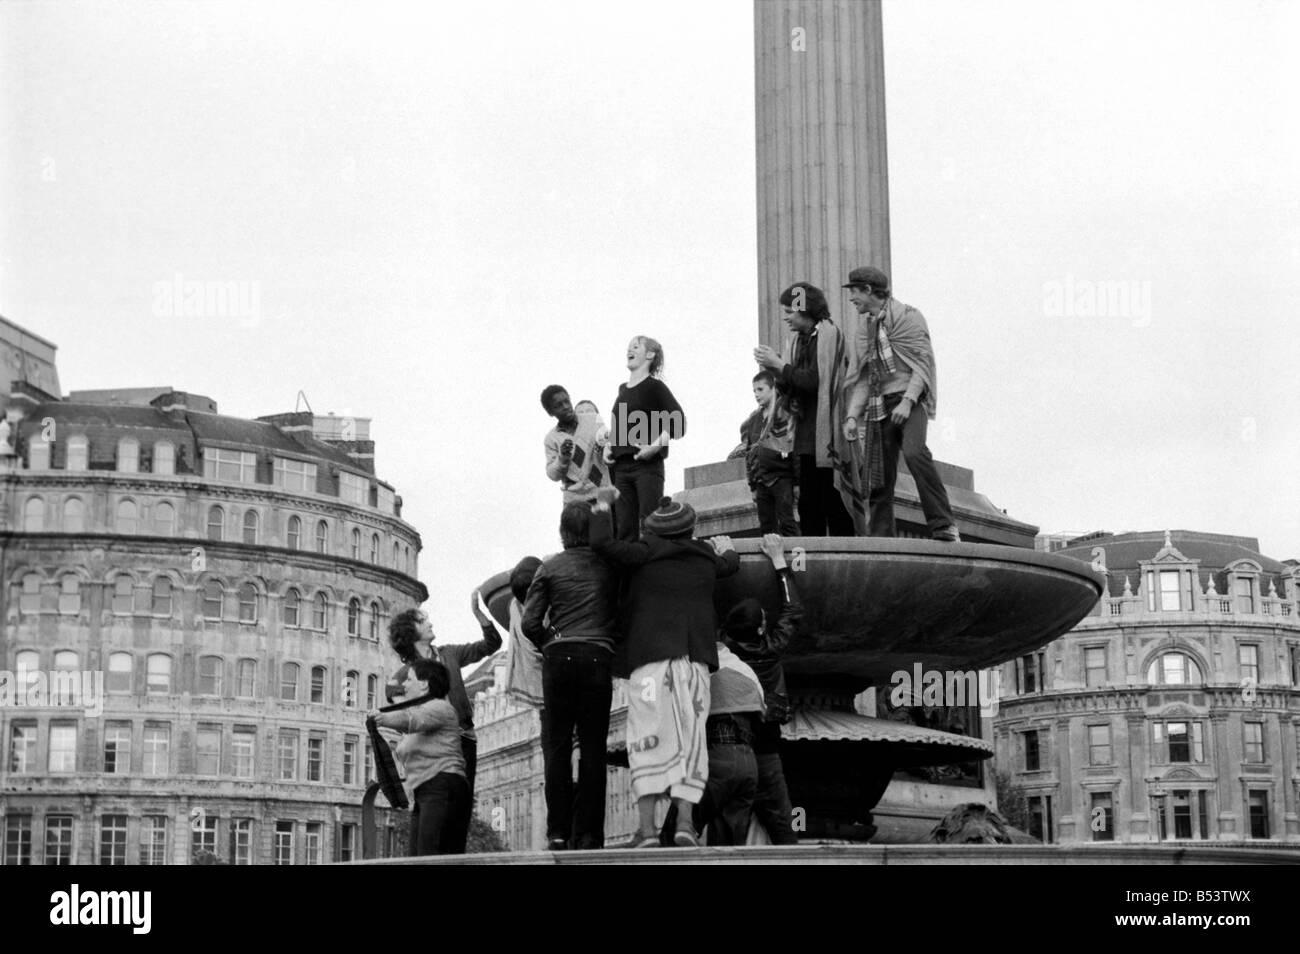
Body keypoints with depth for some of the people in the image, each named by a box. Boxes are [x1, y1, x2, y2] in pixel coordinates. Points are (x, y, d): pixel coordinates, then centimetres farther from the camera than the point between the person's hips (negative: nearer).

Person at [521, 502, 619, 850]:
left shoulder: (550, 567, 7)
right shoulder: (609, 566, 8)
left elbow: (530, 623, 2)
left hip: (559, 656, 0)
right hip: (599, 657, 0)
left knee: (557, 745, 3)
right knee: (593, 746, 1)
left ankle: (558, 832, -4)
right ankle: (588, 834, -4)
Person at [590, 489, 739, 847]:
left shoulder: (647, 554, 3)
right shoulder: (706, 557, 16)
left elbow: (603, 543, -7)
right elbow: (730, 564, 38)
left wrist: (602, 507, 9)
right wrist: (726, 548, 61)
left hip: (649, 656, -3)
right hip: (695, 658, 3)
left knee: (648, 738, -6)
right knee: (690, 738, 4)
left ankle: (647, 828, -16)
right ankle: (684, 822, -10)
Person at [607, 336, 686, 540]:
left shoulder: (655, 387, -1)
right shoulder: (623, 390, 18)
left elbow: (678, 422, -10)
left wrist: (655, 446, -20)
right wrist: (608, 445, 12)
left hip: (646, 464, -7)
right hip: (621, 467, 7)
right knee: (625, 528, 2)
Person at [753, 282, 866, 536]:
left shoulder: (828, 335, -8)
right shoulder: (799, 339, 15)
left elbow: (815, 381, -18)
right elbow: (790, 389, 15)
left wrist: (779, 365, -12)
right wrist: (774, 369, -3)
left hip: (828, 435, -8)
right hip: (807, 436, 8)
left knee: (833, 501, -7)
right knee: (808, 505, 7)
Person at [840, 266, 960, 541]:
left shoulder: (908, 316, 0)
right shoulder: (865, 327, 19)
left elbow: (923, 362, -7)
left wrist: (907, 401, -18)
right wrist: (852, 416, 5)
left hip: (909, 400, -6)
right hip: (878, 405, 6)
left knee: (914, 452, -30)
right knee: (877, 480, -1)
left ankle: (944, 526, -29)